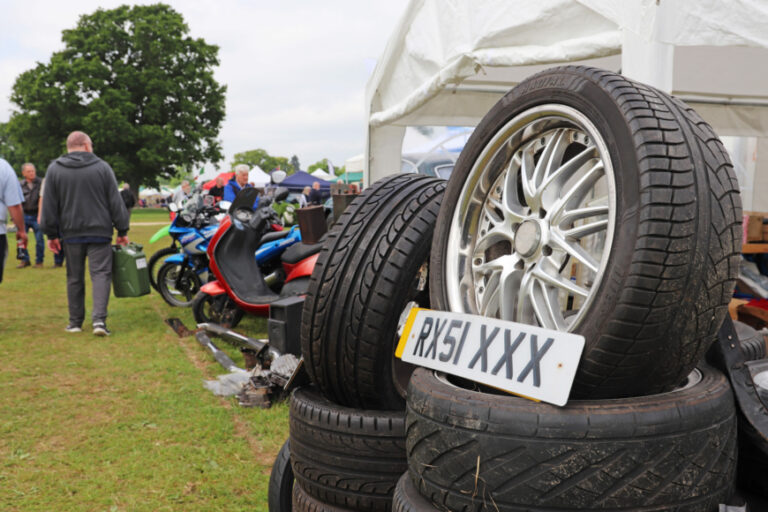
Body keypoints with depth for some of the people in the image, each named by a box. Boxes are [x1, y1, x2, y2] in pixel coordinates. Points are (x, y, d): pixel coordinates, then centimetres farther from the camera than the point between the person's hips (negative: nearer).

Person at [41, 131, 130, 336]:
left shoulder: (54, 169, 4)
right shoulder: (102, 167, -1)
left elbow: (49, 206, 4)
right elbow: (116, 202, -1)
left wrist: (51, 234, 10)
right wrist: (122, 230, 5)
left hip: (71, 234, 2)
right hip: (99, 233, -2)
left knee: (75, 278, 11)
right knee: (101, 274, -1)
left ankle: (75, 322, 18)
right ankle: (99, 319, -14)